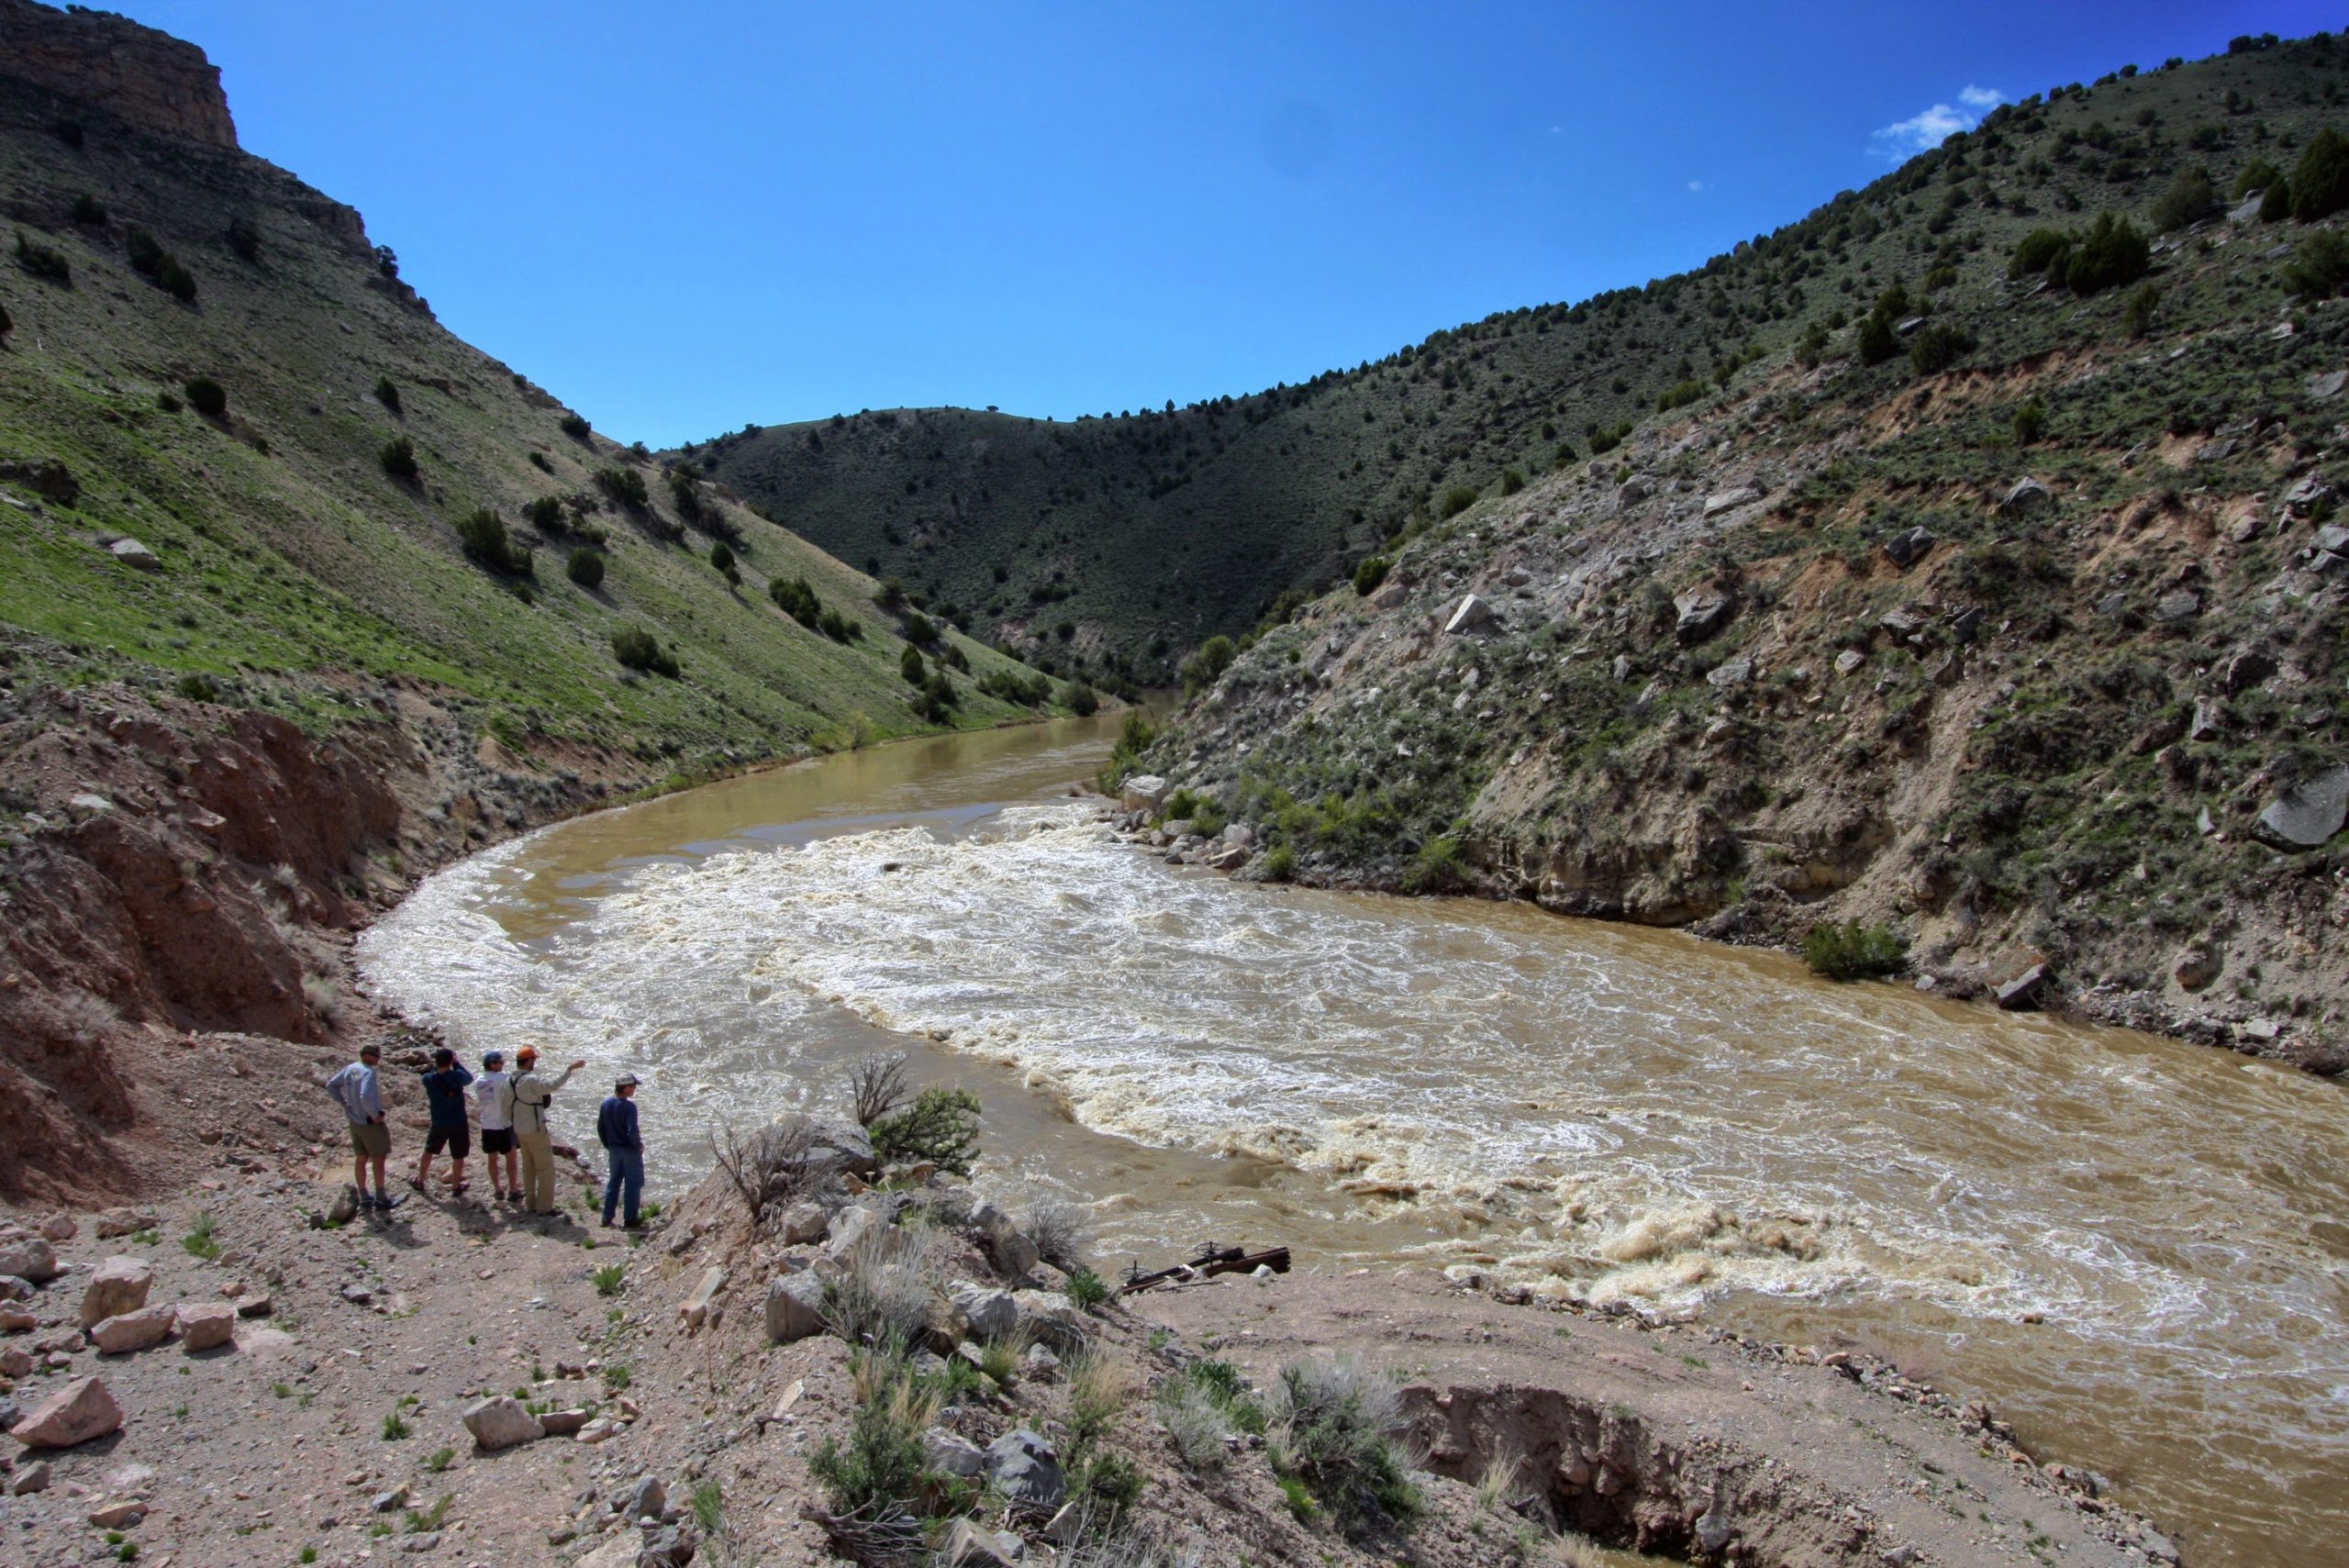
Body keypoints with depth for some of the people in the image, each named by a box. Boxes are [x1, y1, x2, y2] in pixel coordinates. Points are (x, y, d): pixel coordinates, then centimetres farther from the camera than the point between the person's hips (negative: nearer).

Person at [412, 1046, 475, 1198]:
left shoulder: (428, 1079, -13)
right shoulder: (457, 1076, -20)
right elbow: (469, 1078, 0)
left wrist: (436, 1065, 3)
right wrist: (456, 1063, 4)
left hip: (438, 1124, 2)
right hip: (458, 1124, -2)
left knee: (429, 1151, 24)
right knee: (458, 1156, 11)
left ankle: (420, 1181, 39)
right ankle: (456, 1187, 21)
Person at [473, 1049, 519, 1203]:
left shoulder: (478, 1081, 2)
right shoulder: (503, 1078, -17)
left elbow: (478, 1103, 12)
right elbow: (512, 1099, -14)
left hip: (487, 1126, 5)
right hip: (504, 1125, -5)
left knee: (492, 1159, 15)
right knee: (511, 1158, 7)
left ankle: (499, 1191, 24)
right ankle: (513, 1192, 12)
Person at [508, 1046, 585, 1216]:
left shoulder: (512, 1080, 6)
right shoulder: (530, 1080, -21)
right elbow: (553, 1084, -33)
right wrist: (570, 1069, -30)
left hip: (520, 1130, 9)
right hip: (535, 1130, -9)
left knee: (528, 1167, 18)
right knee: (546, 1168, 0)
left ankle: (530, 1203, 24)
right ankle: (544, 1207, 2)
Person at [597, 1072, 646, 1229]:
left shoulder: (606, 1103, -2)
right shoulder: (629, 1106, -22)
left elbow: (600, 1127, 6)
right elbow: (632, 1132, -26)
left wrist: (608, 1145, 17)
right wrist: (639, 1146, -8)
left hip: (614, 1150, 6)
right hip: (630, 1150, -6)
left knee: (614, 1181, 18)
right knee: (633, 1184, 8)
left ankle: (607, 1217, 20)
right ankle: (631, 1219, 12)